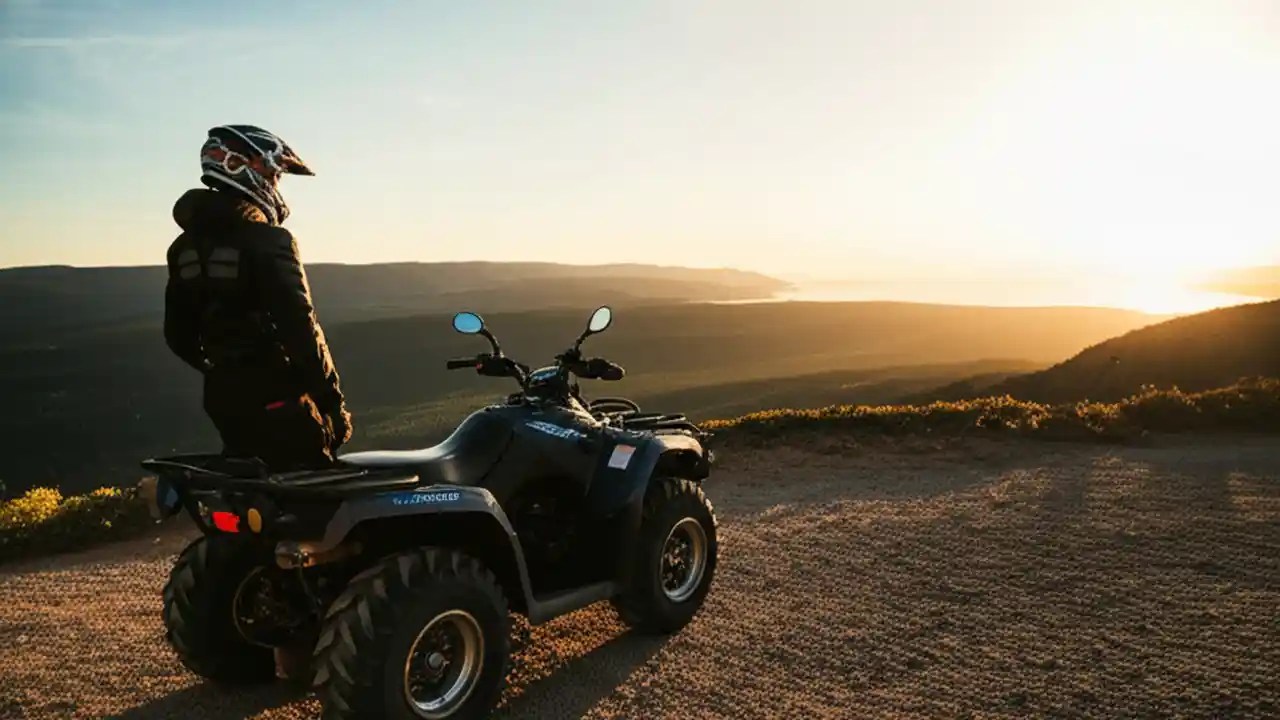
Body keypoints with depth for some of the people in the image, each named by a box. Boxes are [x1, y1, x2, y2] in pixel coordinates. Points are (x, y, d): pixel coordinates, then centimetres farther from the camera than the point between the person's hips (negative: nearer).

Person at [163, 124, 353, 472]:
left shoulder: (184, 247, 9)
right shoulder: (267, 240, -15)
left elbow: (178, 334, 14)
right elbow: (299, 328, -21)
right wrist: (333, 400, -15)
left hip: (221, 395, 8)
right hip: (276, 396, -8)